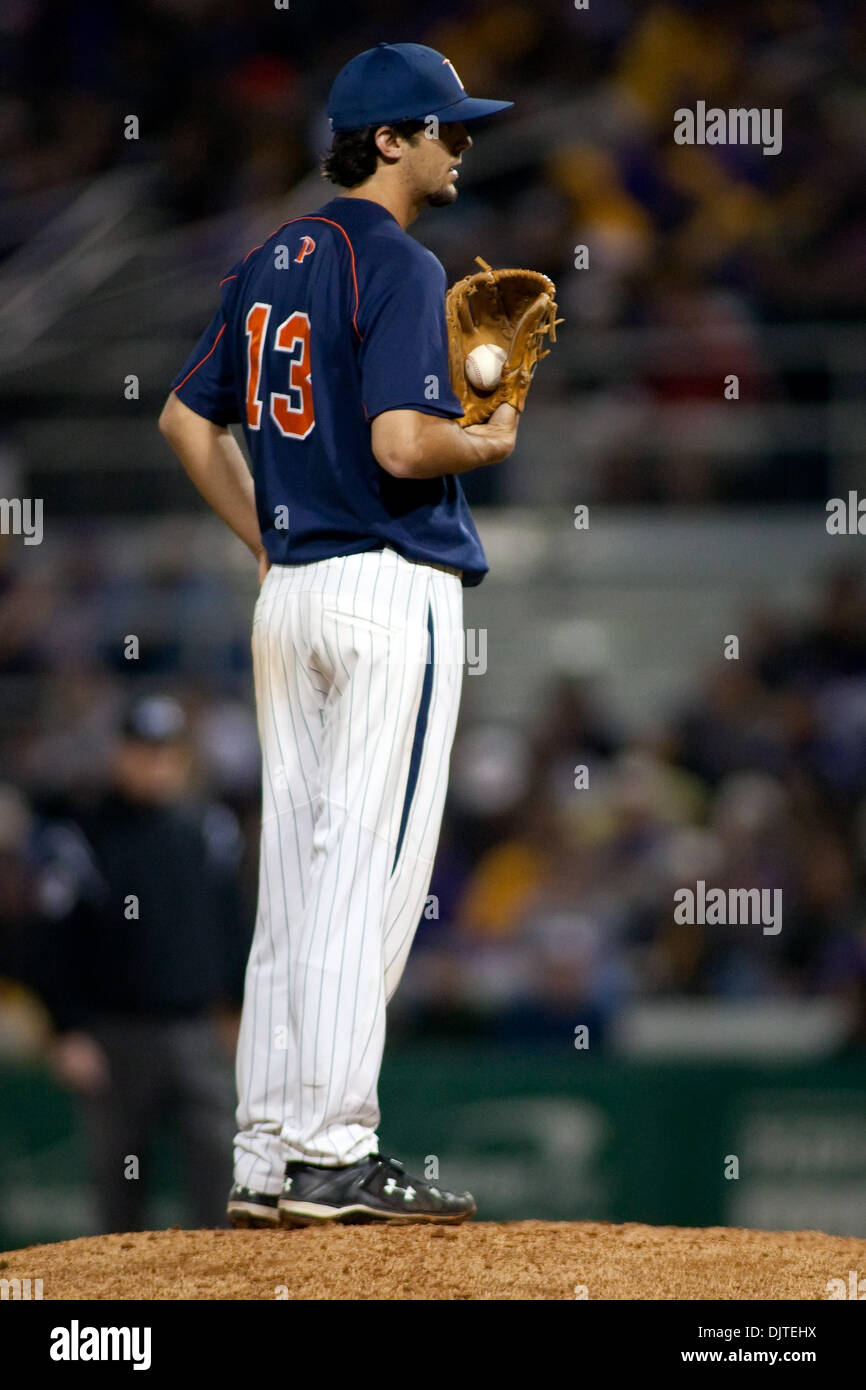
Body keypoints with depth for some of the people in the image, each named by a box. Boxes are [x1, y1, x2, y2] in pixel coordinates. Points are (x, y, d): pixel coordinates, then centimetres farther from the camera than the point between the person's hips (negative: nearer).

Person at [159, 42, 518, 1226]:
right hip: (393, 592, -8)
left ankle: (266, 1158, 9)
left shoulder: (271, 263, 14)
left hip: (290, 595, 8)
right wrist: (489, 442, -2)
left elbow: (187, 420, 18)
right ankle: (332, 1155, -9)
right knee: (370, 872, -7)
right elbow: (402, 445, -22)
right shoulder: (398, 266, -12)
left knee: (293, 875, 9)